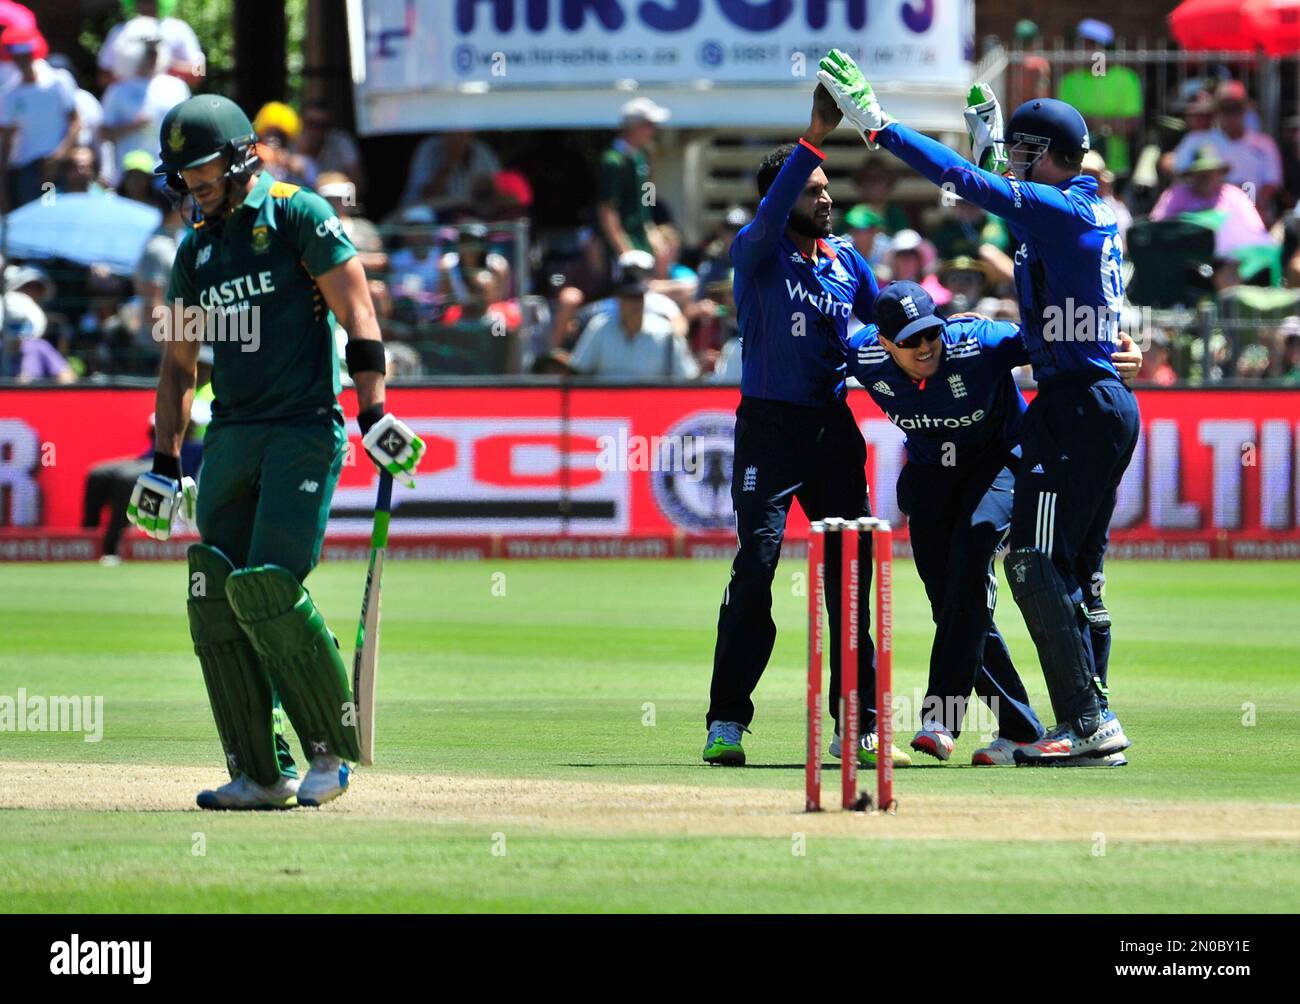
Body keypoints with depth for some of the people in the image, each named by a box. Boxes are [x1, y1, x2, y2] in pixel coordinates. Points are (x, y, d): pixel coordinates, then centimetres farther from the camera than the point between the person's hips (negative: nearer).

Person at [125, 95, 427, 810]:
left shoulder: (299, 216, -2)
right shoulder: (196, 249, 17)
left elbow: (357, 314, -8)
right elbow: (178, 365, 22)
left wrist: (374, 415, -16)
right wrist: (164, 467, 17)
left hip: (305, 430, -7)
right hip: (230, 438, 7)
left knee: (269, 589, -18)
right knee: (215, 603, -2)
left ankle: (333, 749, -4)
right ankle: (260, 774, 4)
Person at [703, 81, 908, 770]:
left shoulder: (847, 260, 12)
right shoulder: (757, 253, -5)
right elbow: (771, 215, -26)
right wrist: (814, 139, -34)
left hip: (834, 426, 5)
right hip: (770, 425, -5)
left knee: (851, 570, 4)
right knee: (756, 565, -12)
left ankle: (858, 726, 8)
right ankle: (726, 723, -10)